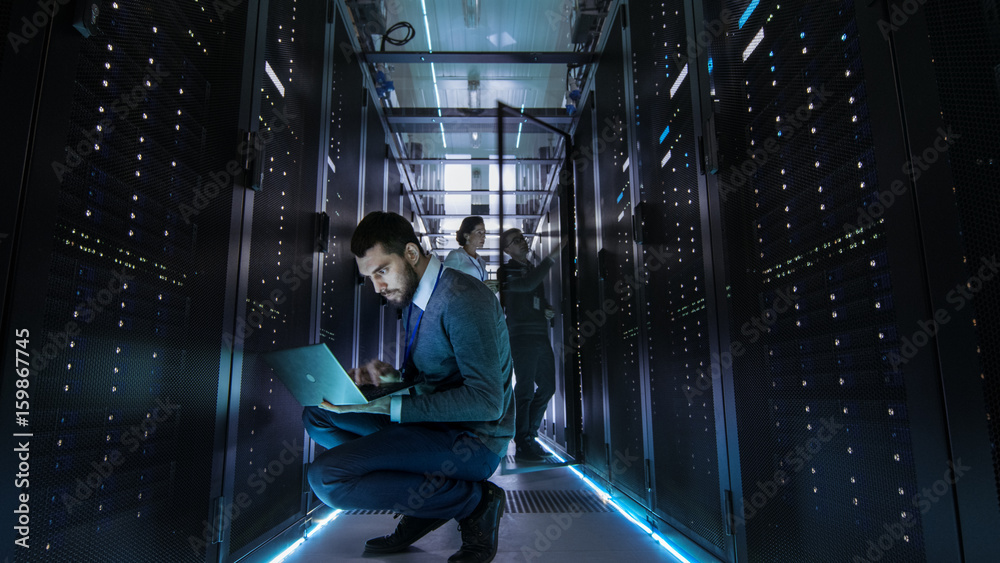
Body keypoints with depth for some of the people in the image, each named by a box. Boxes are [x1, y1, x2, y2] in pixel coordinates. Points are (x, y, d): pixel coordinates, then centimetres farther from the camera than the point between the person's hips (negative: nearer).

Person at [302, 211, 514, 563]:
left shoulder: (463, 299, -20)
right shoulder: (413, 299, 10)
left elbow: (485, 401, -25)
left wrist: (391, 406, -25)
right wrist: (391, 377, -4)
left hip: (472, 440, -10)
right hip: (435, 426, 10)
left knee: (327, 477, -22)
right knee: (315, 416, 11)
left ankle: (473, 501, -10)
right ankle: (427, 498, 3)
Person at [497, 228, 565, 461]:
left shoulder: (533, 269, 22)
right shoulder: (506, 271, -3)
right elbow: (526, 284, -23)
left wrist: (548, 310, 7)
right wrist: (552, 257, -24)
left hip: (541, 335, 8)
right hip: (522, 336, -8)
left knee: (547, 387, 11)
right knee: (525, 390, -6)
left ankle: (528, 435, 24)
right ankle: (522, 445, 3)